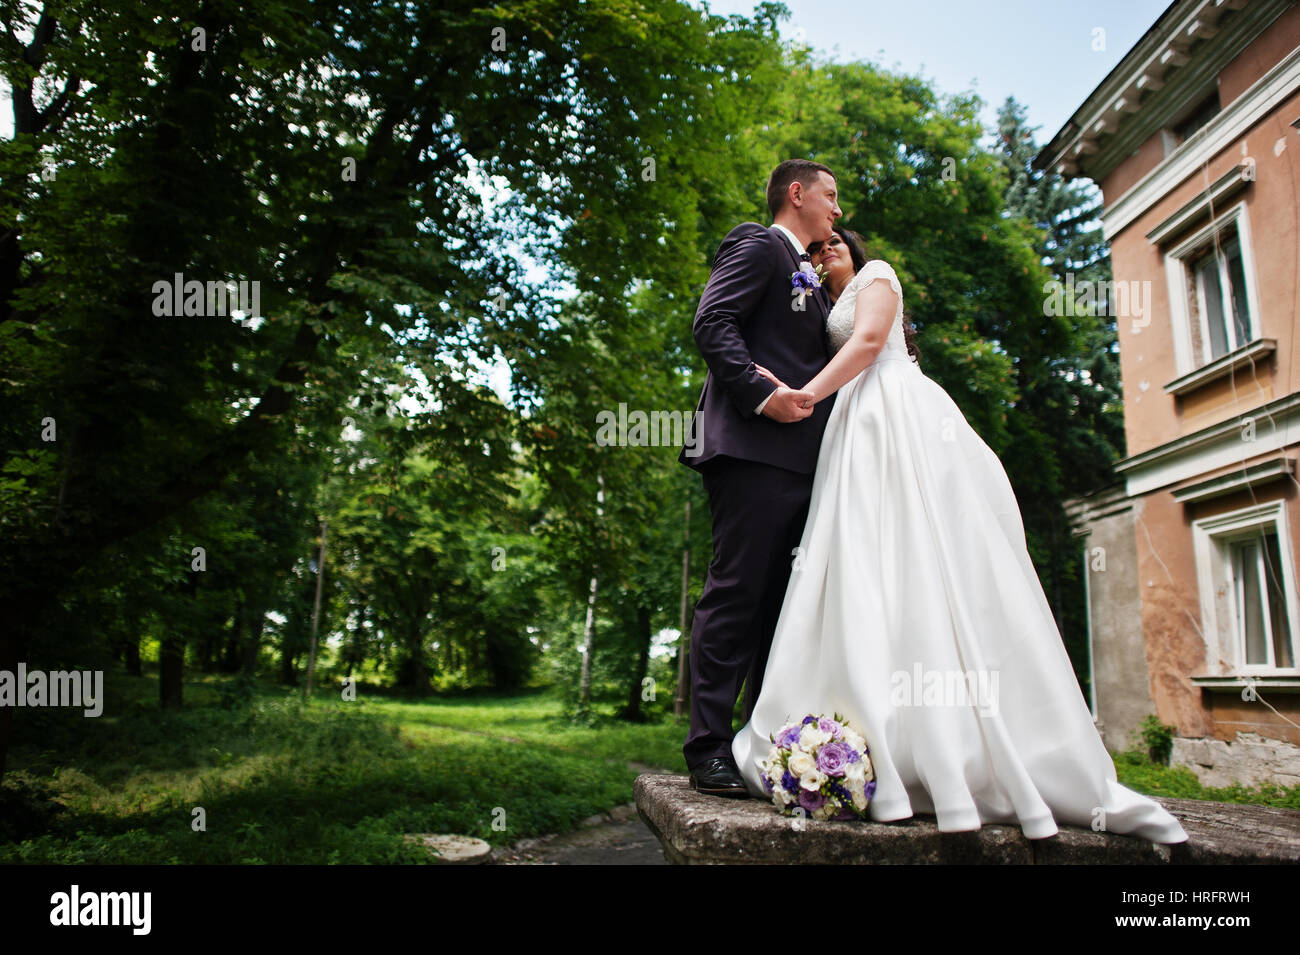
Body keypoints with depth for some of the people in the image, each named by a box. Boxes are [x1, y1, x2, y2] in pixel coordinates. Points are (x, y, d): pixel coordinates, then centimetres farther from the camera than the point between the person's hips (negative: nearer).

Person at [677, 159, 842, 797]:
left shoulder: (806, 276, 31)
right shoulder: (757, 244, 4)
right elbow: (712, 322, -10)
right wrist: (762, 393, -20)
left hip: (798, 457, 10)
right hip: (753, 448, -9)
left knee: (781, 601, 8)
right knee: (736, 593, -10)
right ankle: (709, 751, -5)